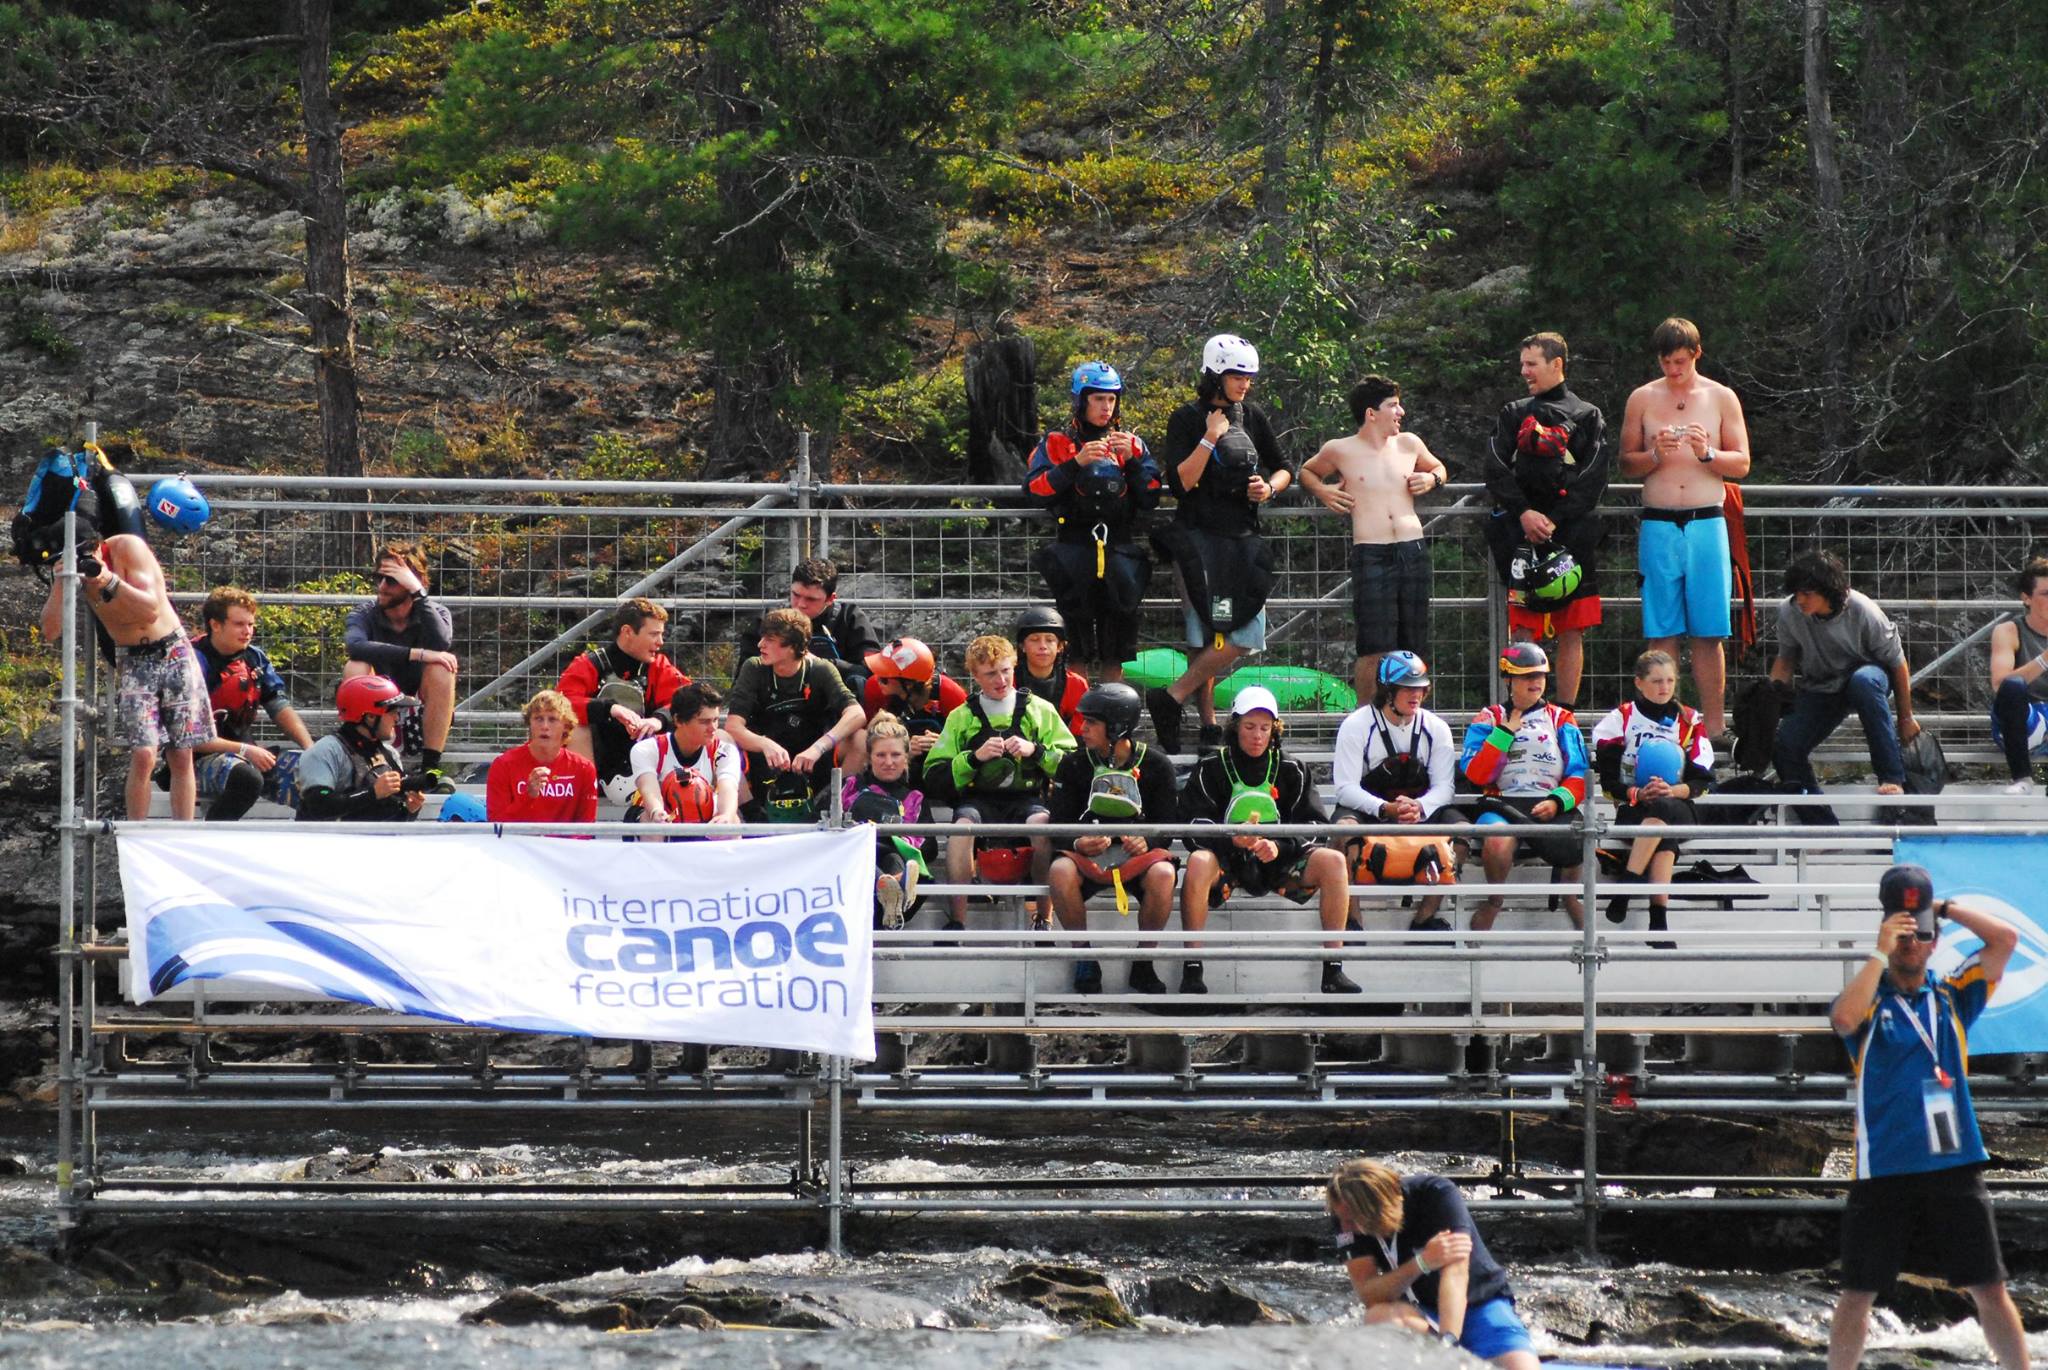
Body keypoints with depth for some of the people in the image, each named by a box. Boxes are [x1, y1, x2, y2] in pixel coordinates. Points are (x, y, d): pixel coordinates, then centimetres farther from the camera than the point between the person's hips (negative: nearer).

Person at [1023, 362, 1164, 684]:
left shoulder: (1132, 444, 17)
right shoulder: (1056, 443, 9)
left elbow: (1151, 498, 9)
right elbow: (1034, 491, -5)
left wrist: (1131, 461, -5)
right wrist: (1076, 464, -14)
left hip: (1120, 547, 2)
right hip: (1073, 545, -2)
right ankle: (1075, 702, -11)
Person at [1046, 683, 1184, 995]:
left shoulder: (1155, 767, 3)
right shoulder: (1073, 766, 6)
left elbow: (1167, 825, 1)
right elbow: (1059, 824, 2)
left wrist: (1147, 842, -22)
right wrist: (1078, 844, -21)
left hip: (1137, 852, -1)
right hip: (1087, 852, 1)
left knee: (1162, 873, -36)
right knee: (1060, 872, -35)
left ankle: (1143, 965, -16)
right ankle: (1085, 957, -15)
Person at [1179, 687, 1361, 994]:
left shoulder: (1290, 770, 9)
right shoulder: (1211, 769, 3)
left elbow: (1315, 825, 2)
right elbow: (1194, 828, -7)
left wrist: (1280, 846, -19)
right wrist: (1231, 840, -28)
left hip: (1278, 862, 2)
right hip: (1228, 860, -2)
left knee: (1333, 861, -24)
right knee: (1199, 862, -37)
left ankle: (1333, 971, -21)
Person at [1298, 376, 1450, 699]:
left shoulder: (1408, 444, 14)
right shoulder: (1340, 450, 6)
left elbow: (1439, 468, 33)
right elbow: (1306, 472, 25)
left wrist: (1432, 479, 11)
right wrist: (1322, 491, 5)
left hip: (1413, 550, 4)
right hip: (1370, 554, -4)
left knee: (1413, 648, 5)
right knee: (1376, 649, -12)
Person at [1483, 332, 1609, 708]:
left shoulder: (1587, 418, 8)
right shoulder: (1514, 414, 15)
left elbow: (1592, 481, -1)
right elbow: (1496, 470, 5)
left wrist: (1554, 522, -12)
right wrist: (1524, 514, -10)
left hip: (1572, 533, -1)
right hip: (1522, 535, 1)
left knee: (1572, 632, -1)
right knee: (1522, 632, -5)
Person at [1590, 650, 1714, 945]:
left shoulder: (1690, 722, 12)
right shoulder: (1620, 720, 8)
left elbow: (1701, 781, 5)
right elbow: (1608, 781, 3)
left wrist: (1672, 790, -16)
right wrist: (1638, 794, -17)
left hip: (1679, 808, 1)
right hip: (1632, 809, -1)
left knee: (1662, 810, -39)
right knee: (1665, 839, -37)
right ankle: (1658, 917, -47)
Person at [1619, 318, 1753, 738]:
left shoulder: (1721, 399, 7)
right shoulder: (1642, 399, 8)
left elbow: (1741, 464, 7)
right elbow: (1626, 463, 10)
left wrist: (1707, 453, -12)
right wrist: (1655, 455, -11)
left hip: (1706, 525, 0)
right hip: (1658, 526, 0)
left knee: (1708, 634, -1)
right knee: (1662, 633, -1)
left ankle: (1714, 729, 3)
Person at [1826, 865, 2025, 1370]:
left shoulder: (1952, 996, 10)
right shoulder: (1868, 999, 3)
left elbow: (2006, 940, 0)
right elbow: (1844, 1018, -21)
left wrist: (1945, 907, -1)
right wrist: (1880, 953, -18)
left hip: (1954, 1167, 2)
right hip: (1883, 1172, -2)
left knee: (1989, 1289, 3)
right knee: (1858, 1293, 4)